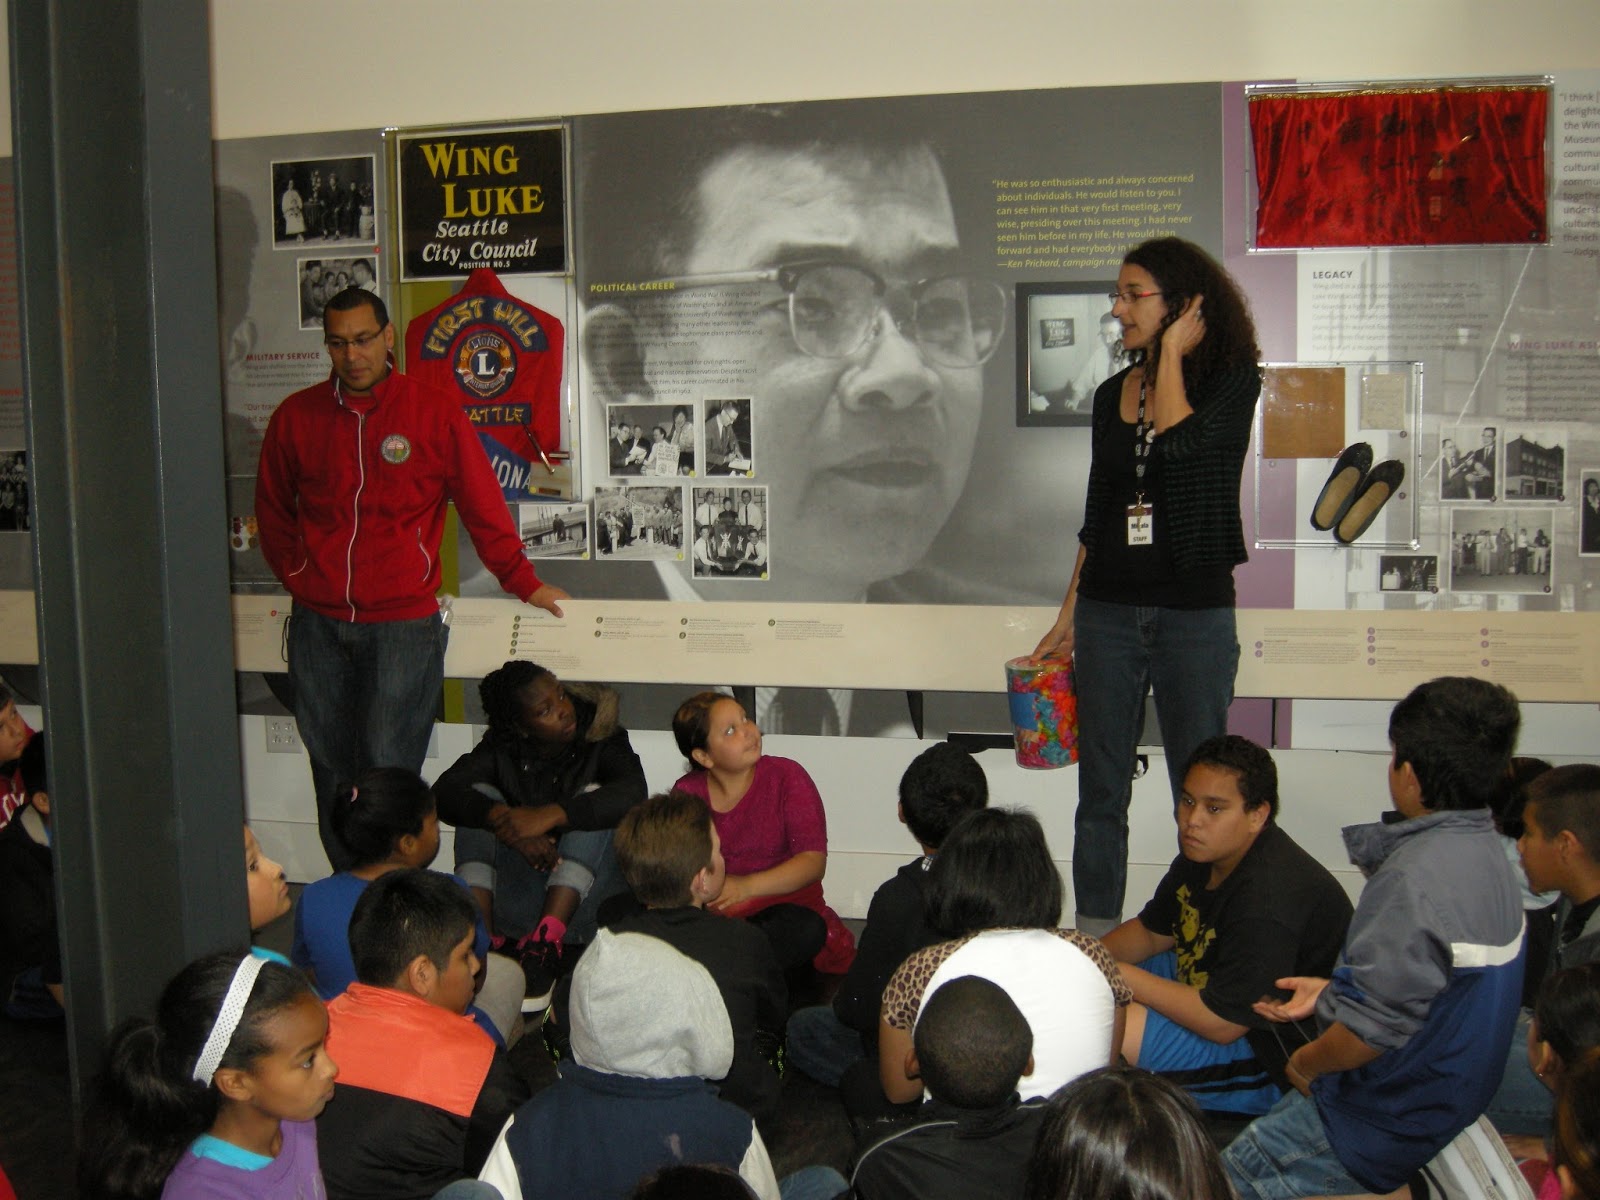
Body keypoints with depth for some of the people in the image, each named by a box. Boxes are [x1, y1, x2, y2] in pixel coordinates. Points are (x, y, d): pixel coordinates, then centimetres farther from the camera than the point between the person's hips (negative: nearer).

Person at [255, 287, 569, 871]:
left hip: (403, 621, -3)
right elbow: (272, 509, 19)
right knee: (331, 769, 8)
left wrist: (523, 582, 10)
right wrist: (299, 577, 10)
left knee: (389, 770, -5)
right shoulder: (295, 417, 7)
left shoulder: (436, 414, -1)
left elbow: (483, 507, 5)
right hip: (317, 622, 3)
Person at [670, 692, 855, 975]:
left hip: (782, 906, -1)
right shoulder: (687, 792, 4)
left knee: (805, 928, -37)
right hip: (710, 914, 1)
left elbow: (814, 860, -12)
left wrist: (747, 886, -26)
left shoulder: (787, 777, -3)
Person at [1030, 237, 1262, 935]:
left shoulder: (1232, 381, -3)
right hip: (1109, 610, 5)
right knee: (1101, 788, 8)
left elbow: (1180, 444, -24)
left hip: (1195, 612, -4)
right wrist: (1069, 614, 14)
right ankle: (1095, 938, 17)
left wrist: (1172, 353, -10)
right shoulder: (1112, 394, 11)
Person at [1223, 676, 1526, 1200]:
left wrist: (1305, 1063, -9)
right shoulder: (1485, 853, 2)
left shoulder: (1414, 878, -29)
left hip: (1384, 1127, -9)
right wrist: (1331, 990, 13)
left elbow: (1370, 1030, -27)